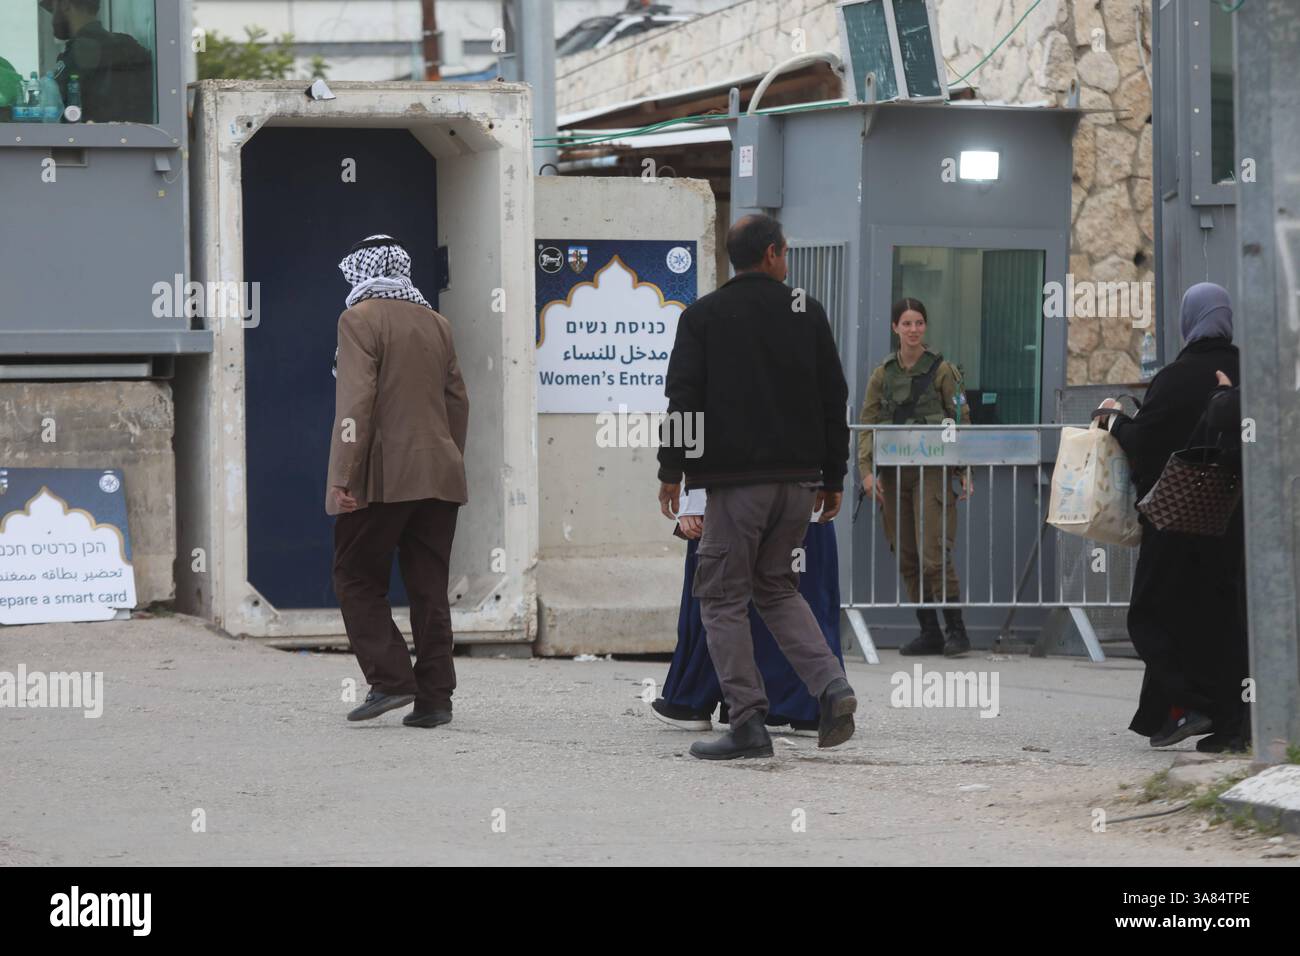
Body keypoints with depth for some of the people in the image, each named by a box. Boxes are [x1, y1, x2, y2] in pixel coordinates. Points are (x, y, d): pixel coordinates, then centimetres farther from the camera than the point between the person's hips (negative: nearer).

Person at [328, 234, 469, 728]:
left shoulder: (359, 320, -6)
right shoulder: (436, 323, 14)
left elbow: (356, 402, -14)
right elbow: (457, 401, 16)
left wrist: (344, 477, -16)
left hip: (383, 478, -6)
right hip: (439, 476, 6)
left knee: (357, 579, 5)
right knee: (429, 589, 7)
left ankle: (389, 679, -6)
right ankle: (434, 697, 4)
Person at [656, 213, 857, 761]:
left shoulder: (701, 317, -1)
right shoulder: (806, 313, 7)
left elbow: (683, 398, -5)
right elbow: (833, 400, 8)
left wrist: (671, 471, 1)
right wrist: (833, 478, 14)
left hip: (736, 480, -4)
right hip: (799, 479, 4)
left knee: (723, 597, 3)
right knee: (776, 587, 18)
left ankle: (749, 723, -4)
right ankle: (831, 687, -2)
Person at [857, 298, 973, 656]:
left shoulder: (942, 371, 2)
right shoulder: (883, 374, 11)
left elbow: (962, 421, 2)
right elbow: (867, 424, 8)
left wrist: (965, 472, -4)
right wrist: (867, 471, -3)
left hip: (933, 471, -4)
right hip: (893, 473, 4)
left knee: (934, 553, -13)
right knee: (906, 557, 3)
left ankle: (956, 630, -8)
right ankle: (929, 632, 8)